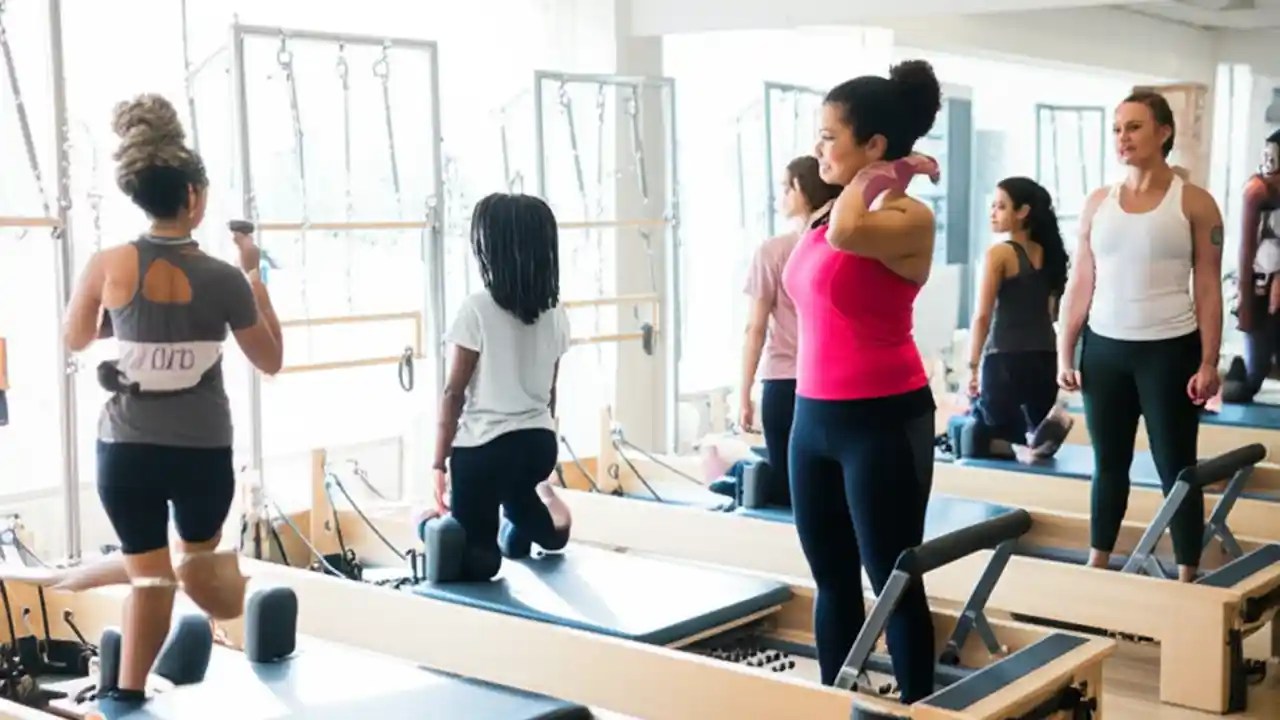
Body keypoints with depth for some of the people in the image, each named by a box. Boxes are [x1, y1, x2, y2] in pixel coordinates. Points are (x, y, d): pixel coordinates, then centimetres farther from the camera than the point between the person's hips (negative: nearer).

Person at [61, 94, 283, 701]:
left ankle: (129, 695, 12)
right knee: (200, 554, 33)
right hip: (203, 451, -1)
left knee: (148, 576, 12)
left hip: (126, 450, 1)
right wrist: (254, 276, 8)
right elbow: (271, 361, 5)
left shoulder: (108, 266, -9)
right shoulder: (224, 279, -10)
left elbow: (75, 339, 11)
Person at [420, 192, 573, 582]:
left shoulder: (477, 309, -13)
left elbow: (454, 393, -11)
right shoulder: (555, 313, 3)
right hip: (540, 442, 5)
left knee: (474, 559, 1)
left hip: (485, 446, -5)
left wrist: (439, 463, -4)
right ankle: (541, 508, 14)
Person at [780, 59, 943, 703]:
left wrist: (879, 175, -16)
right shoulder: (835, 214, 12)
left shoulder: (908, 218, -13)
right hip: (815, 416, 8)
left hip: (883, 420, -8)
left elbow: (848, 235, -36)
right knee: (832, 579, 15)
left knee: (894, 582, 2)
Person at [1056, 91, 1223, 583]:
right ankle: (1098, 562, 24)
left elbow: (1208, 289, -4)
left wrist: (1208, 363, -9)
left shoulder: (1194, 202, -2)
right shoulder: (1097, 203, 7)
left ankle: (1187, 577, 11)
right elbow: (1081, 284, 9)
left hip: (1169, 350, -3)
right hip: (1105, 349, 3)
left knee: (1176, 468, 2)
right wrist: (1065, 352, 4)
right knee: (1109, 462, 12)